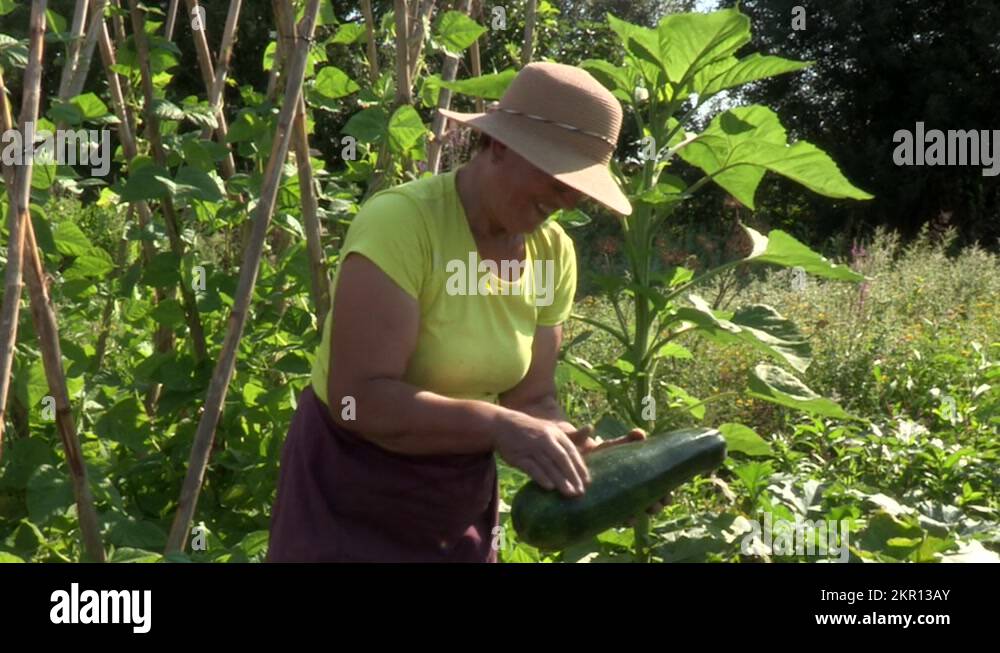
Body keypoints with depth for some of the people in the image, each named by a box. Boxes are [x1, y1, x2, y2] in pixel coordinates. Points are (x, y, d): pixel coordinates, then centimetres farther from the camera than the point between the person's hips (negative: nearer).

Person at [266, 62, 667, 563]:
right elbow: (360, 398, -28)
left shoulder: (553, 252, -4)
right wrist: (497, 426, -34)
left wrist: (575, 449, -19)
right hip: (350, 499, -6)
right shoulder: (399, 221, -23)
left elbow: (531, 398, -1)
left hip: (464, 500, 6)